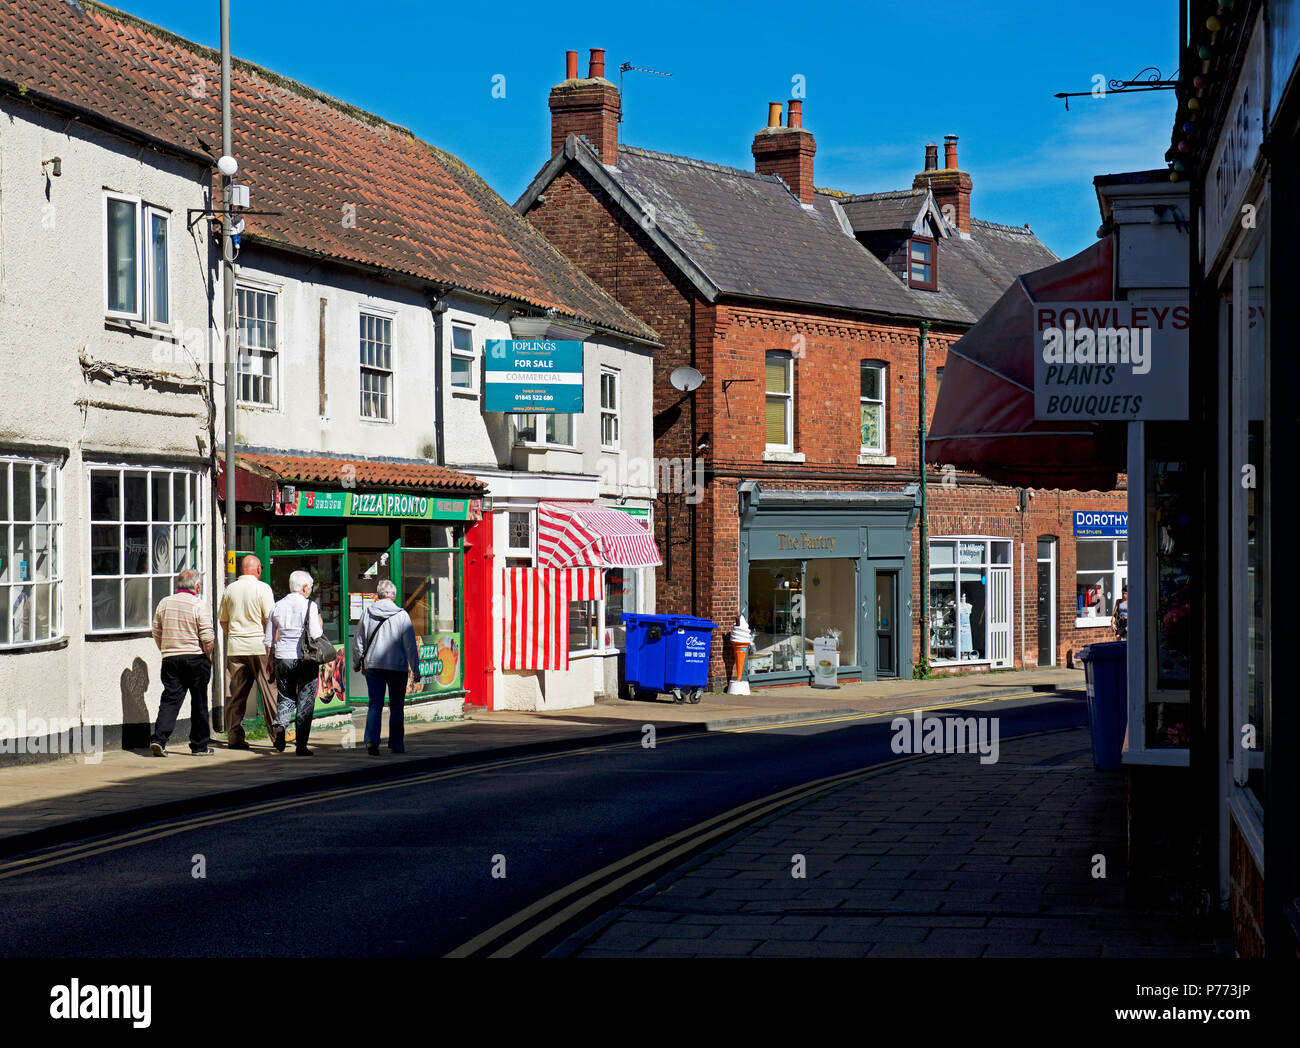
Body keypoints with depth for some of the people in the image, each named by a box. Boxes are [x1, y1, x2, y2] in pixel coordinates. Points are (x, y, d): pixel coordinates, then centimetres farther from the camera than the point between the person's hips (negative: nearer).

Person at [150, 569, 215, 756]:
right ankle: (199, 746, 11)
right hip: (196, 658, -4)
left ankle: (159, 739, -11)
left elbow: (156, 633, 11)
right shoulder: (199, 605, -9)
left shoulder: (164, 603, 6)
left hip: (170, 659, 4)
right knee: (199, 702, 6)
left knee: (170, 699, 5)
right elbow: (207, 637, -14)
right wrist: (208, 657, 2)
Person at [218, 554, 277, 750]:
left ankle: (234, 737, 7)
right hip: (259, 647, -4)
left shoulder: (230, 589, 8)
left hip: (235, 647, 4)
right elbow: (270, 620, -8)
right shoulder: (262, 588, -5)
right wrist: (272, 651, -6)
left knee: (235, 694, 7)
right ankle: (277, 732, -5)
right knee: (269, 691, 0)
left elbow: (223, 620, 16)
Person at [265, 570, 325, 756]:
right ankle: (301, 745, 2)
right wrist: (320, 624, 6)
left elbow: (269, 639, 10)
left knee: (286, 698, 16)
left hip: (283, 657, 4)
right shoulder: (309, 605, -7)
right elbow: (315, 634, -14)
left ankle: (281, 725, -14)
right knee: (305, 702, 4)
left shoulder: (278, 606, 7)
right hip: (305, 658, -4)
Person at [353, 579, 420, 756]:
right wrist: (415, 669, 2)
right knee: (396, 706, 10)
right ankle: (396, 744, 13)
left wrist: (356, 663, 25)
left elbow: (358, 642, 10)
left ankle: (371, 740, -15)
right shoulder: (402, 616, -6)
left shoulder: (367, 613, 2)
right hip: (397, 667, -2)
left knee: (375, 704, 3)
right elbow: (410, 645, -5)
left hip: (373, 666, 2)